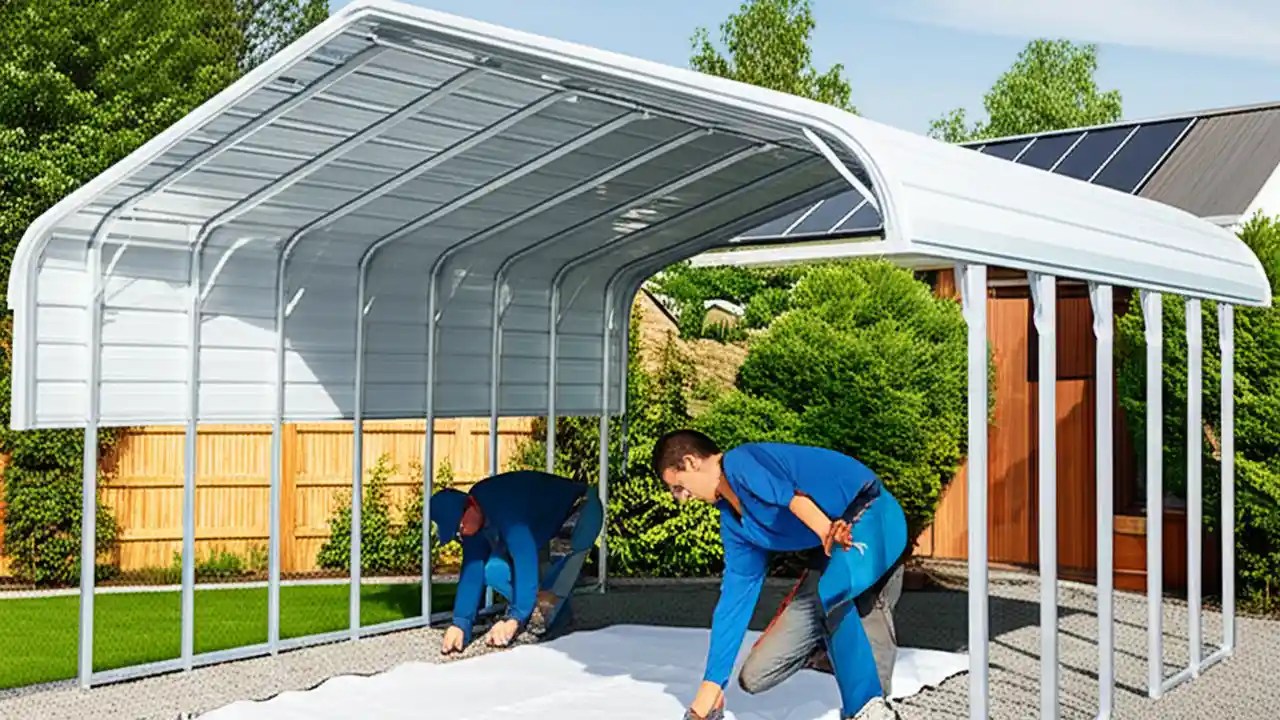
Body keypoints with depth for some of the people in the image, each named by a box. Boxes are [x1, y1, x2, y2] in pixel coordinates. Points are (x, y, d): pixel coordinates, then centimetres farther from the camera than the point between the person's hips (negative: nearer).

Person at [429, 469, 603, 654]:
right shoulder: (473, 518, -14)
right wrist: (461, 623, -19)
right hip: (546, 527, 7)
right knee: (493, 571, -14)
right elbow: (472, 570, -12)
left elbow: (525, 560, -44)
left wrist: (515, 618, -46)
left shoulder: (505, 508, -39)